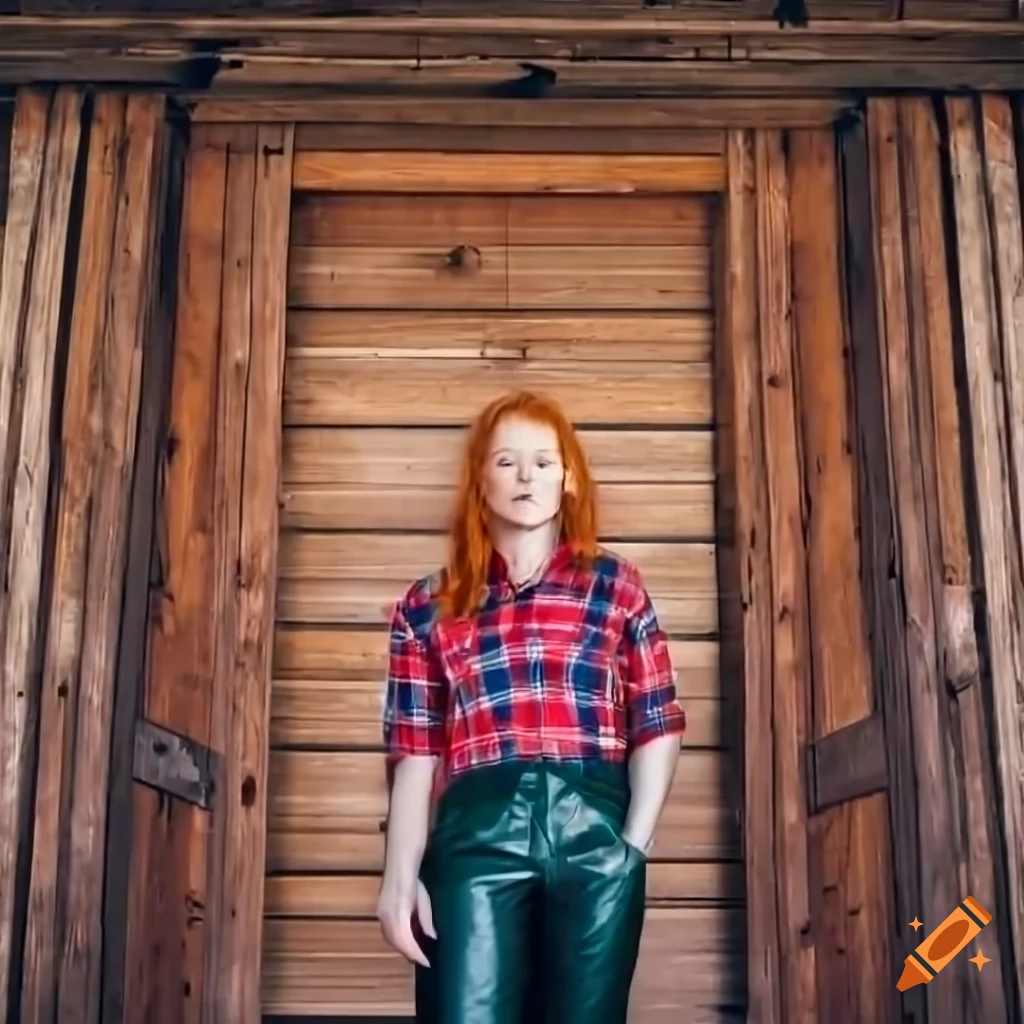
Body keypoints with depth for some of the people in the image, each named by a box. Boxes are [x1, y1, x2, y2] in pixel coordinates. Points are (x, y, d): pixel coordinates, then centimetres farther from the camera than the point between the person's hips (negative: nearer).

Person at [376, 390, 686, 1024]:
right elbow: (415, 752, 7)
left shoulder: (616, 586, 12)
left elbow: (658, 727, 7)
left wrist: (634, 843, -3)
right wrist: (401, 875, -1)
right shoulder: (430, 605, 12)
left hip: (594, 830, 1)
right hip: (478, 834, 0)